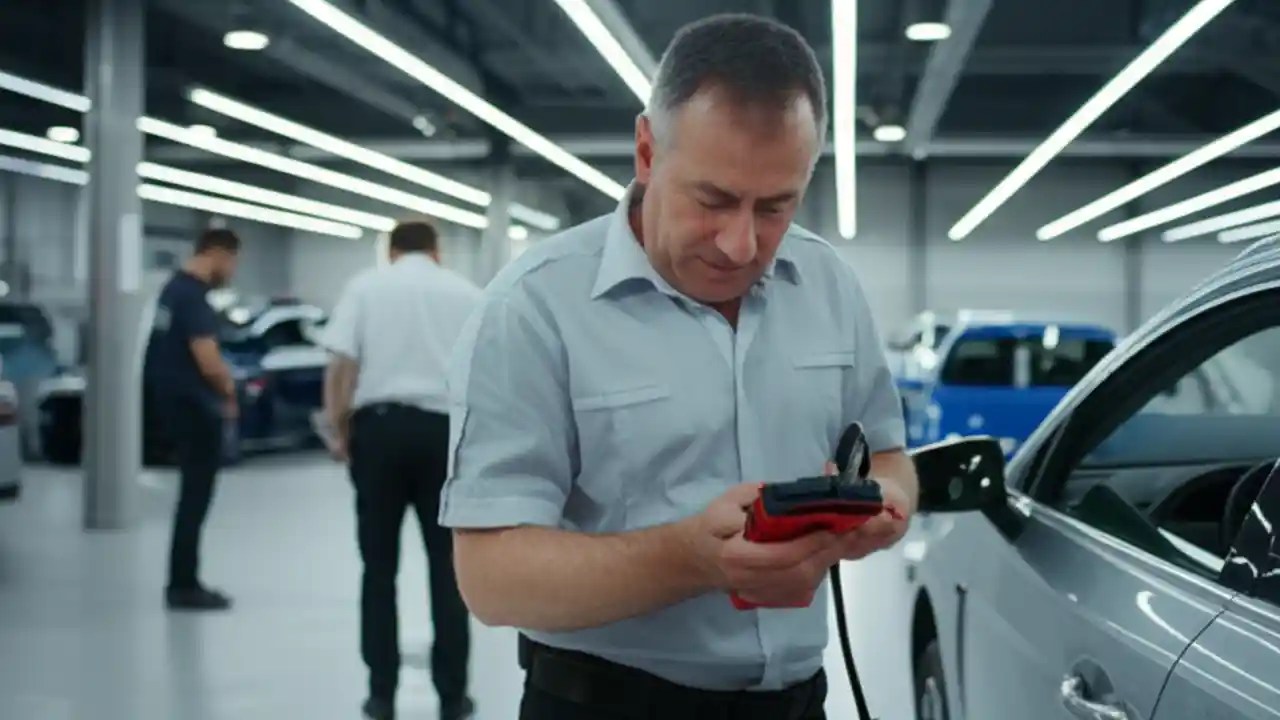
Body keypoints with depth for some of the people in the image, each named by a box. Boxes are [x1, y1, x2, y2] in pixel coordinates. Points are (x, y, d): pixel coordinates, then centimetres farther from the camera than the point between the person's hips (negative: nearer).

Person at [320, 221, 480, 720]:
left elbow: (341, 364, -5)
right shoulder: (467, 293, 9)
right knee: (448, 568, 8)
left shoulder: (365, 286, 6)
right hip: (443, 430, 0)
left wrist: (338, 428, 4)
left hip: (379, 426, 0)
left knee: (379, 568, 8)